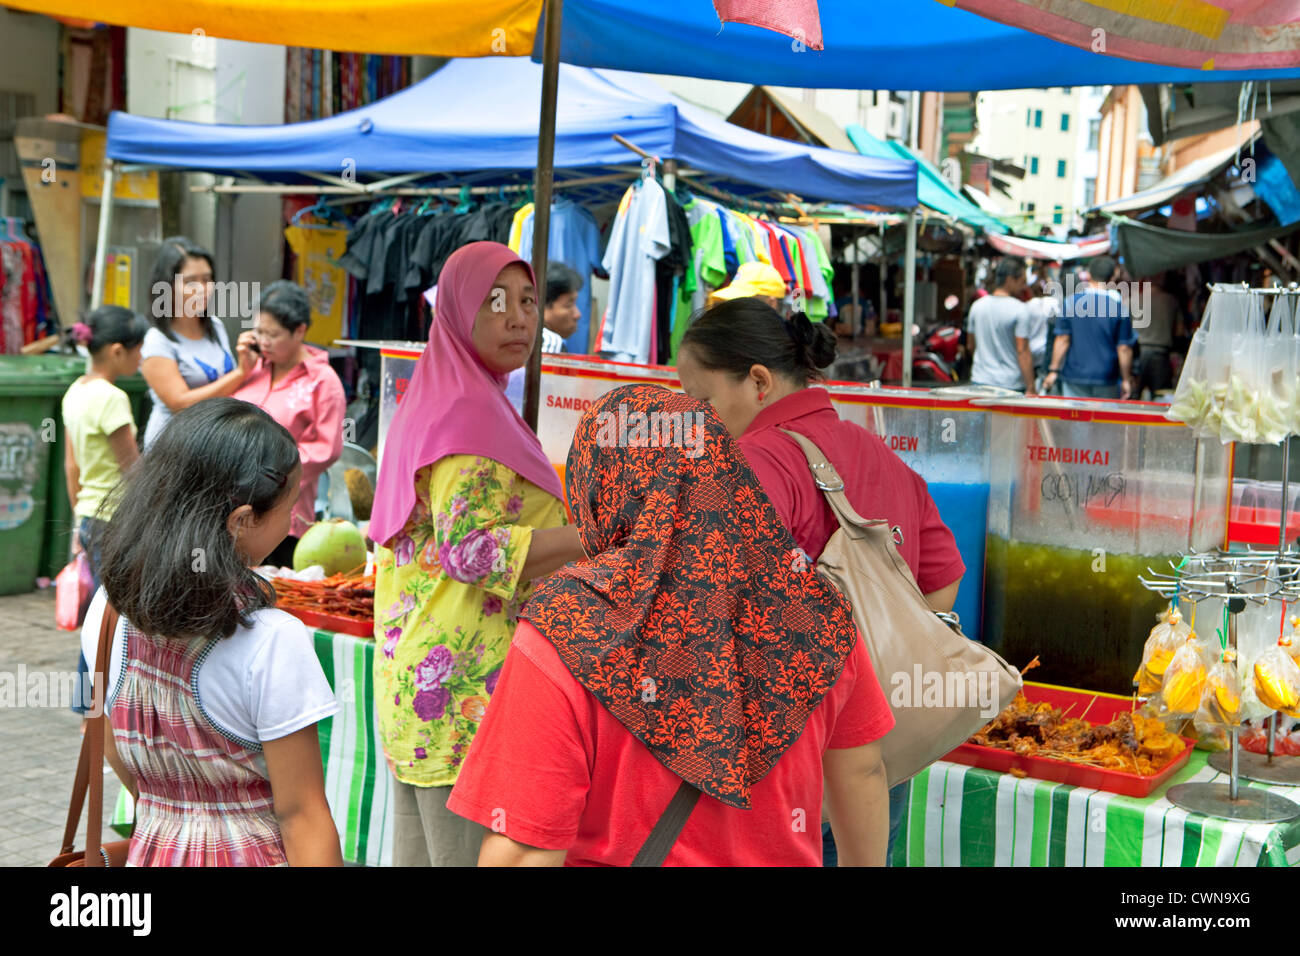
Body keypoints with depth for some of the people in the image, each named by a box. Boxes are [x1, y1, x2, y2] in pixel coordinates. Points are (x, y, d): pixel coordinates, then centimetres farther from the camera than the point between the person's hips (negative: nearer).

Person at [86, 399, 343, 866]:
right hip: (253, 858, -5)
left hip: (151, 851, 6)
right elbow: (301, 817, -17)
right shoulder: (273, 640, -22)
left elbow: (115, 749, 11)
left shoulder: (110, 607, -4)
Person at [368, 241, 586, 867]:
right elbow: (472, 549, -23)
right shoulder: (470, 413, -14)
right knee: (477, 854, -5)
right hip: (471, 691, -10)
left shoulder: (429, 402, 16)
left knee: (419, 851, 15)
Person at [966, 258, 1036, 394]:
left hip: (979, 382, 5)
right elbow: (1022, 351, -15)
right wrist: (1030, 389, -14)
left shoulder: (977, 305, 6)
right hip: (1010, 384, -5)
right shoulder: (1020, 310, -11)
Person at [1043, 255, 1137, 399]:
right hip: (1107, 379, -1)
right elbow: (1124, 348, -3)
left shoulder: (1071, 302, -2)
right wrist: (1126, 380, 5)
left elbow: (1062, 340, -2)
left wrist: (1053, 370, 4)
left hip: (1075, 377, 1)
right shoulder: (1119, 306, -4)